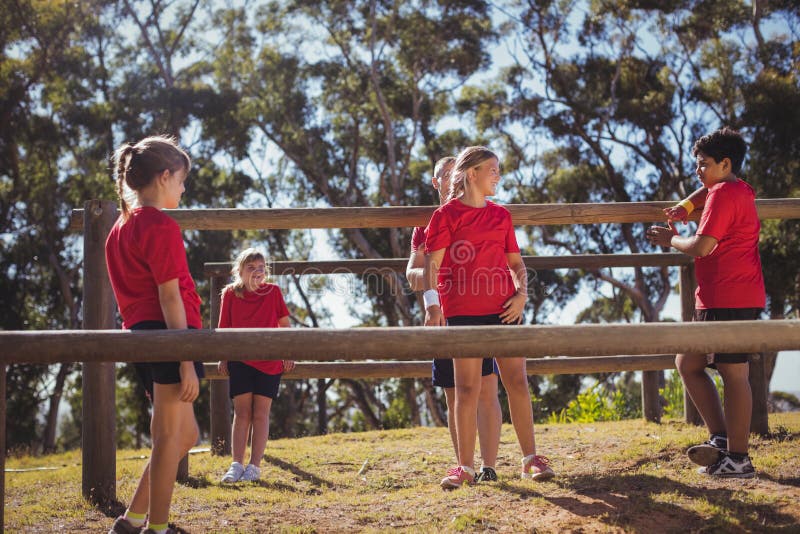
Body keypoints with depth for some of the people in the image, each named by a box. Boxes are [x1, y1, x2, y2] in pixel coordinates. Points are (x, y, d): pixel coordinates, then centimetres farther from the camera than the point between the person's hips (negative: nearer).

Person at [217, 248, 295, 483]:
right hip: (240, 360, 0)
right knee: (242, 412, 0)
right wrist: (223, 357, 2)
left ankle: (254, 466, 5)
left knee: (261, 413, 1)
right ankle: (236, 465, 2)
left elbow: (284, 324, 8)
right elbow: (224, 329, 7)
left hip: (269, 361, 0)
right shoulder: (230, 294, 2)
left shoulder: (273, 292, 3)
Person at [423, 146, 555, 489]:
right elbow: (432, 264, -5)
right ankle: (466, 467, 5)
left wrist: (521, 293, 1)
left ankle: (530, 459, 10)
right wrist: (432, 305, -17)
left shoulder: (501, 215, 14)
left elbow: (516, 262, 18)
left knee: (517, 381, 2)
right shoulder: (446, 215, 1)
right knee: (467, 388, -2)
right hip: (463, 312, -4)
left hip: (503, 308, 4)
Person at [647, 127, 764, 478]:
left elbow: (702, 246, -18)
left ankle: (737, 458, -3)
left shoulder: (724, 194, -12)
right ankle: (721, 438, 10)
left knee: (733, 373, -7)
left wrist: (670, 240, 0)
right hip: (715, 300, 11)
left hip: (729, 300, -11)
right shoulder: (740, 192, 20)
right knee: (687, 364, 12)